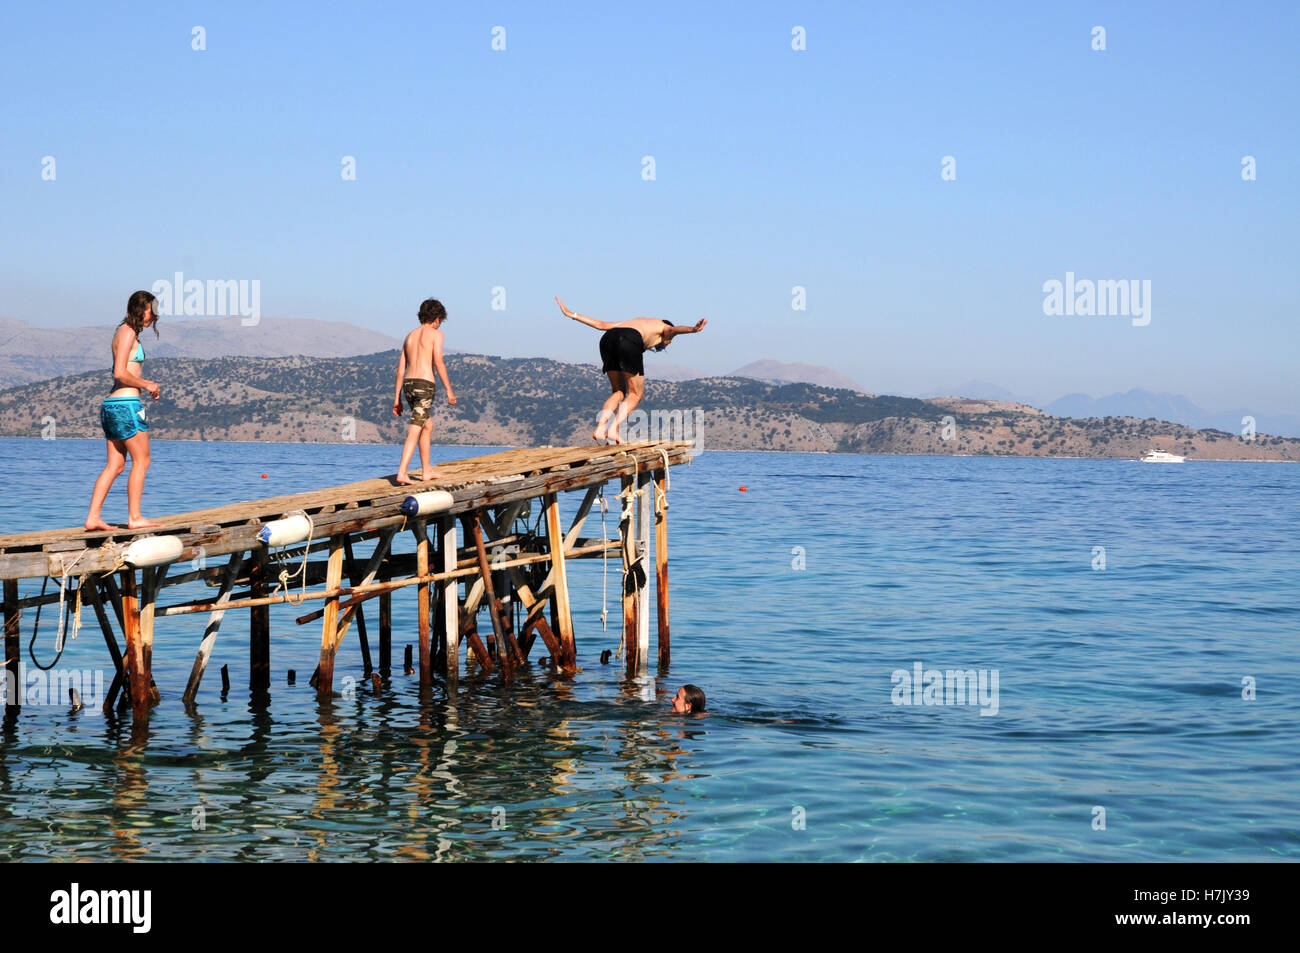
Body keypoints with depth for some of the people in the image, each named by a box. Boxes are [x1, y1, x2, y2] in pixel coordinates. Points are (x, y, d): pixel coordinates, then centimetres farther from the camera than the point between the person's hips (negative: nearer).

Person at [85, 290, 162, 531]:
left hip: (112, 405, 9)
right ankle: (135, 517, 1)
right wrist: (146, 385, -8)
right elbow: (120, 373, -19)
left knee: (115, 465, 8)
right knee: (141, 461, -1)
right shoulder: (128, 333, -10)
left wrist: (147, 386, 15)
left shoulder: (126, 333, 20)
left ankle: (93, 517, 4)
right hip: (126, 404, -9)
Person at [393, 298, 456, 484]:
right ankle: (402, 472, -20)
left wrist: (397, 398, 16)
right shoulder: (435, 333, 1)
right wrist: (449, 390, -9)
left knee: (428, 425, 23)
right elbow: (438, 362, -11)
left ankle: (426, 470, 26)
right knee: (414, 430, -10)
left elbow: (401, 368, 16)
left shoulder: (410, 336, 19)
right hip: (425, 384, -7)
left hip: (408, 385, 7)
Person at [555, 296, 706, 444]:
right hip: (629, 341, -6)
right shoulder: (664, 327, 27)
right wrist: (693, 329, -19)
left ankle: (600, 427, 0)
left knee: (619, 391, 19)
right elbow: (675, 329, 1)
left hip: (607, 338, 6)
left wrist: (571, 315, 46)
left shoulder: (639, 321, 42)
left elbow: (601, 324, 41)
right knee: (636, 394, 7)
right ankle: (614, 428, -12)